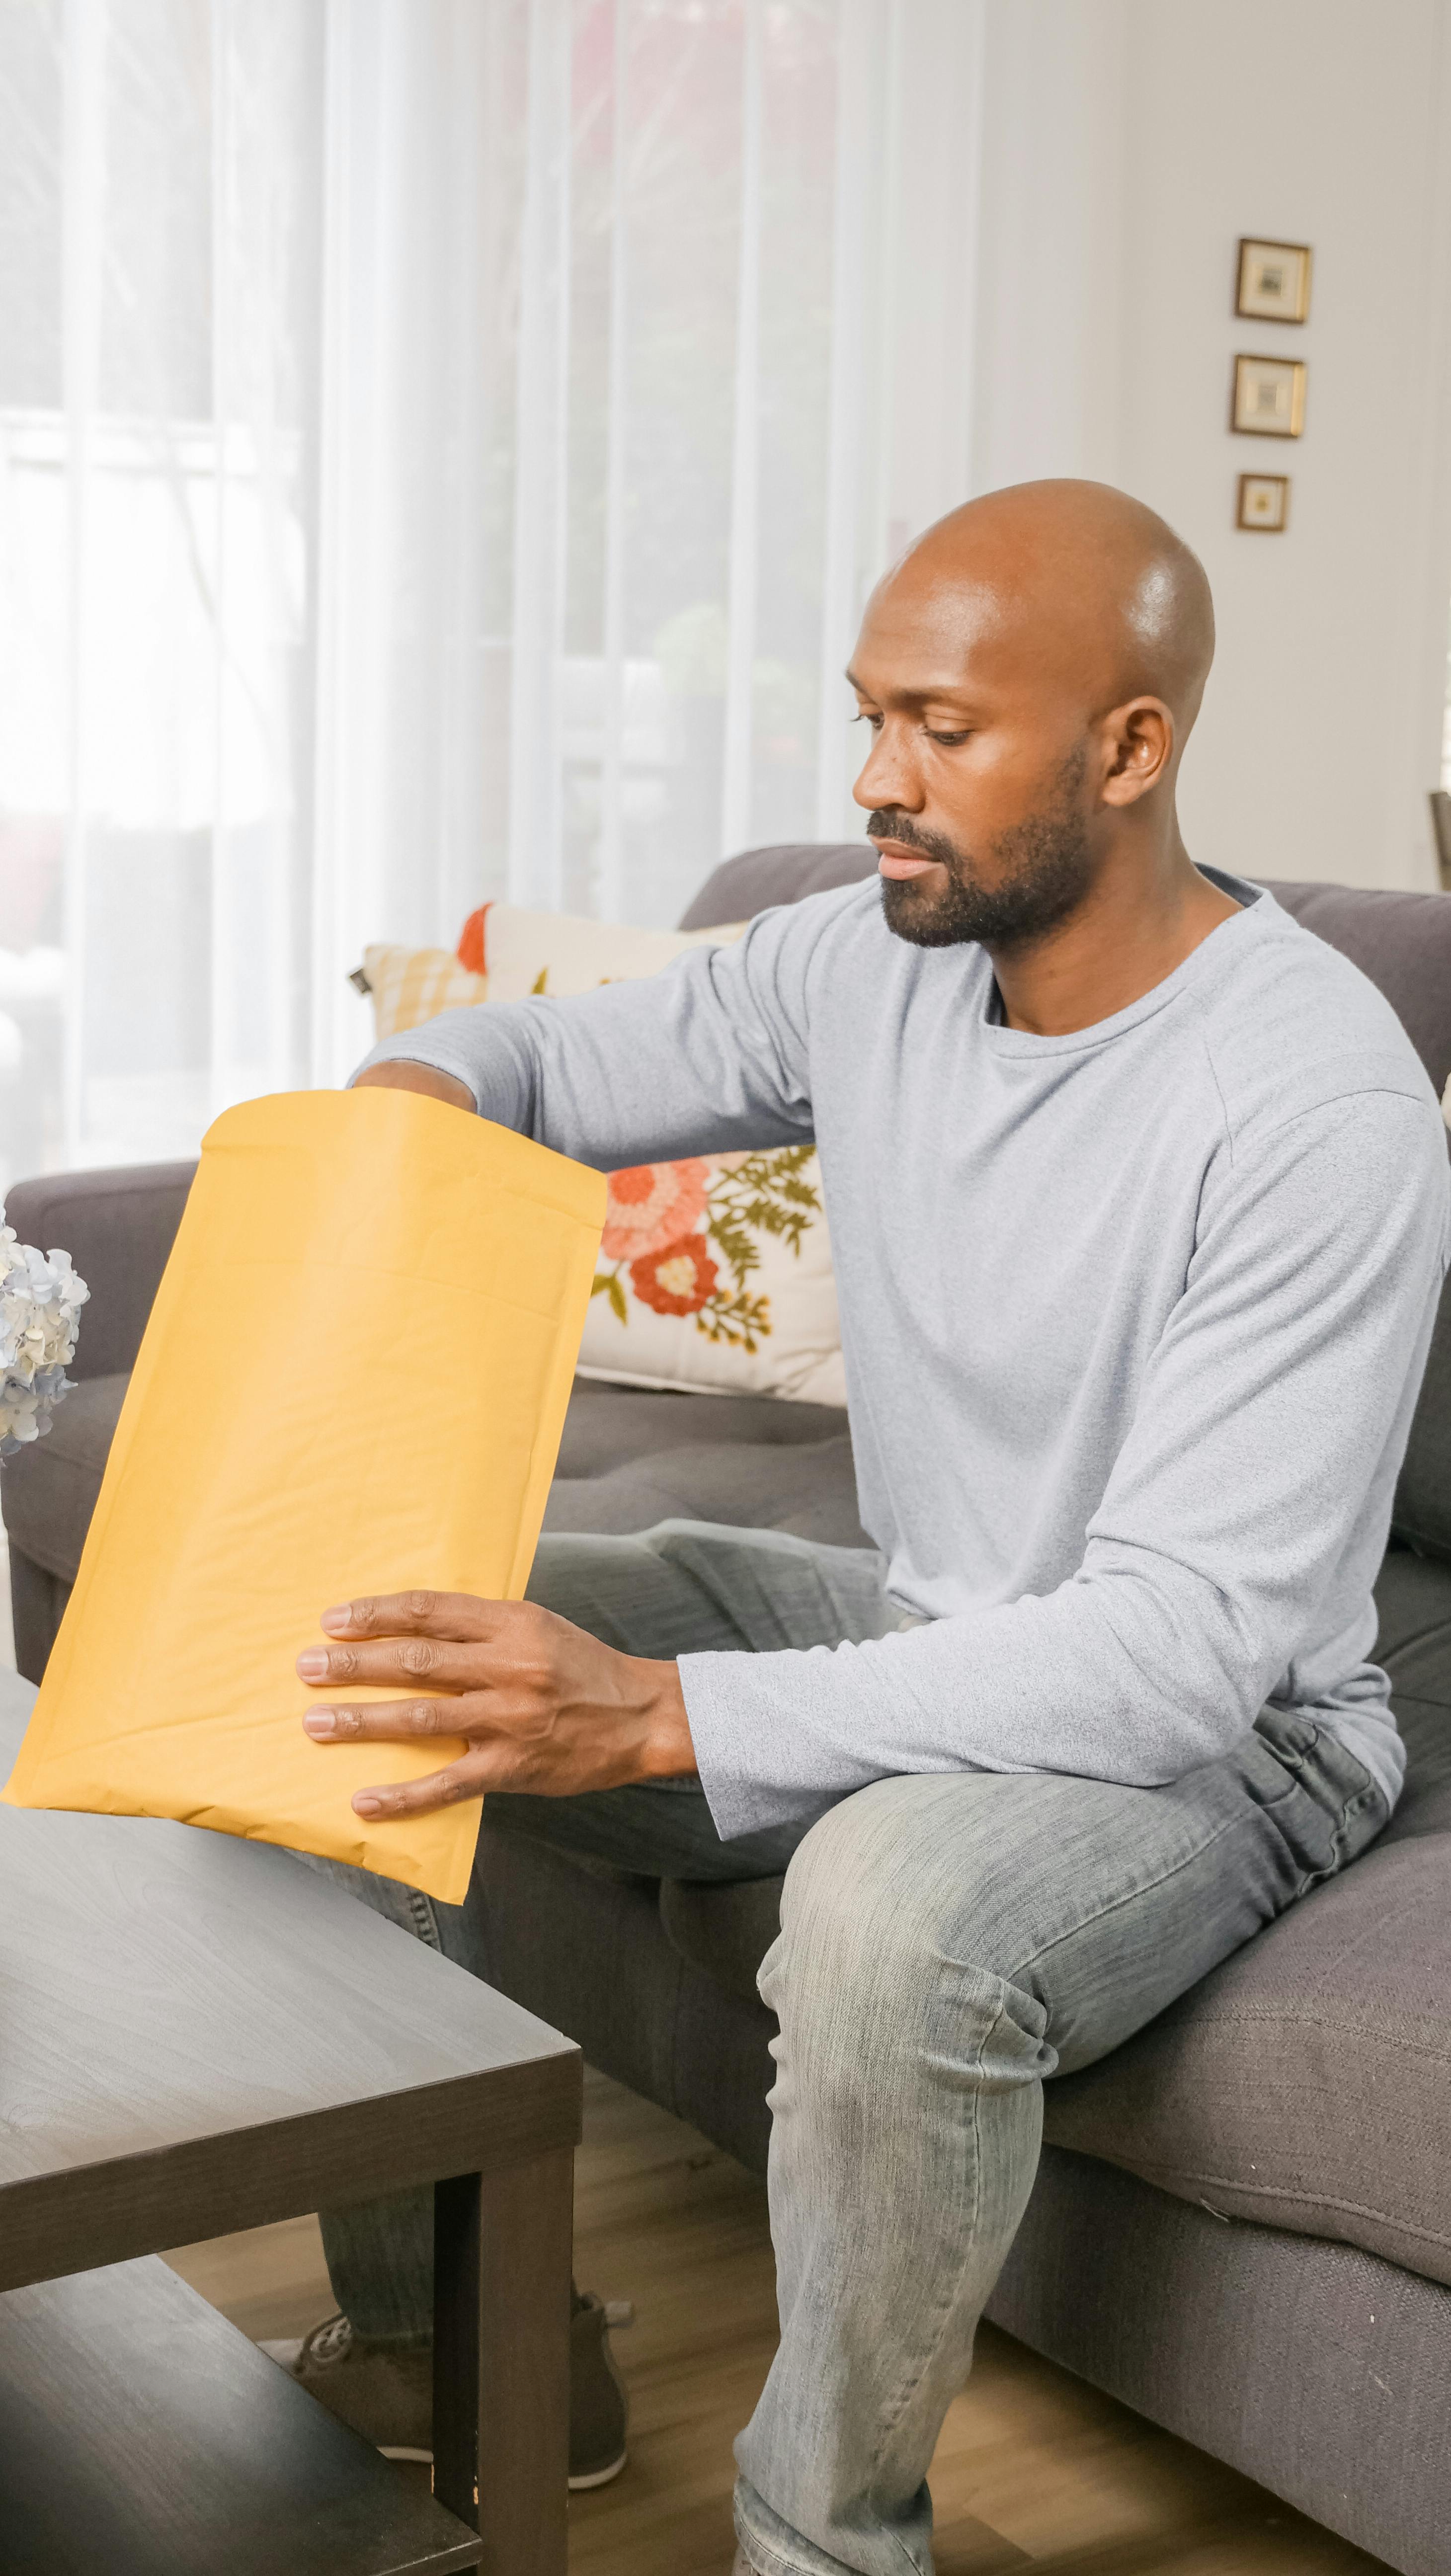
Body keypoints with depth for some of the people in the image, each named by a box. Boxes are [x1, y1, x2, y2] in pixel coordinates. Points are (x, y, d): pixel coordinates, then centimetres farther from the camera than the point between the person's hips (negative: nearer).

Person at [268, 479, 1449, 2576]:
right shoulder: (870, 961, -4)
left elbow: (1183, 1652, -31)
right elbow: (544, 1059, 12)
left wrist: (659, 1716, -40)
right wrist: (420, 1085, -16)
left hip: (1219, 1734, -7)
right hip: (911, 1622, 7)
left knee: (895, 1905, -39)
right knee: (362, 1647, -4)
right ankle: (415, 2319, 8)